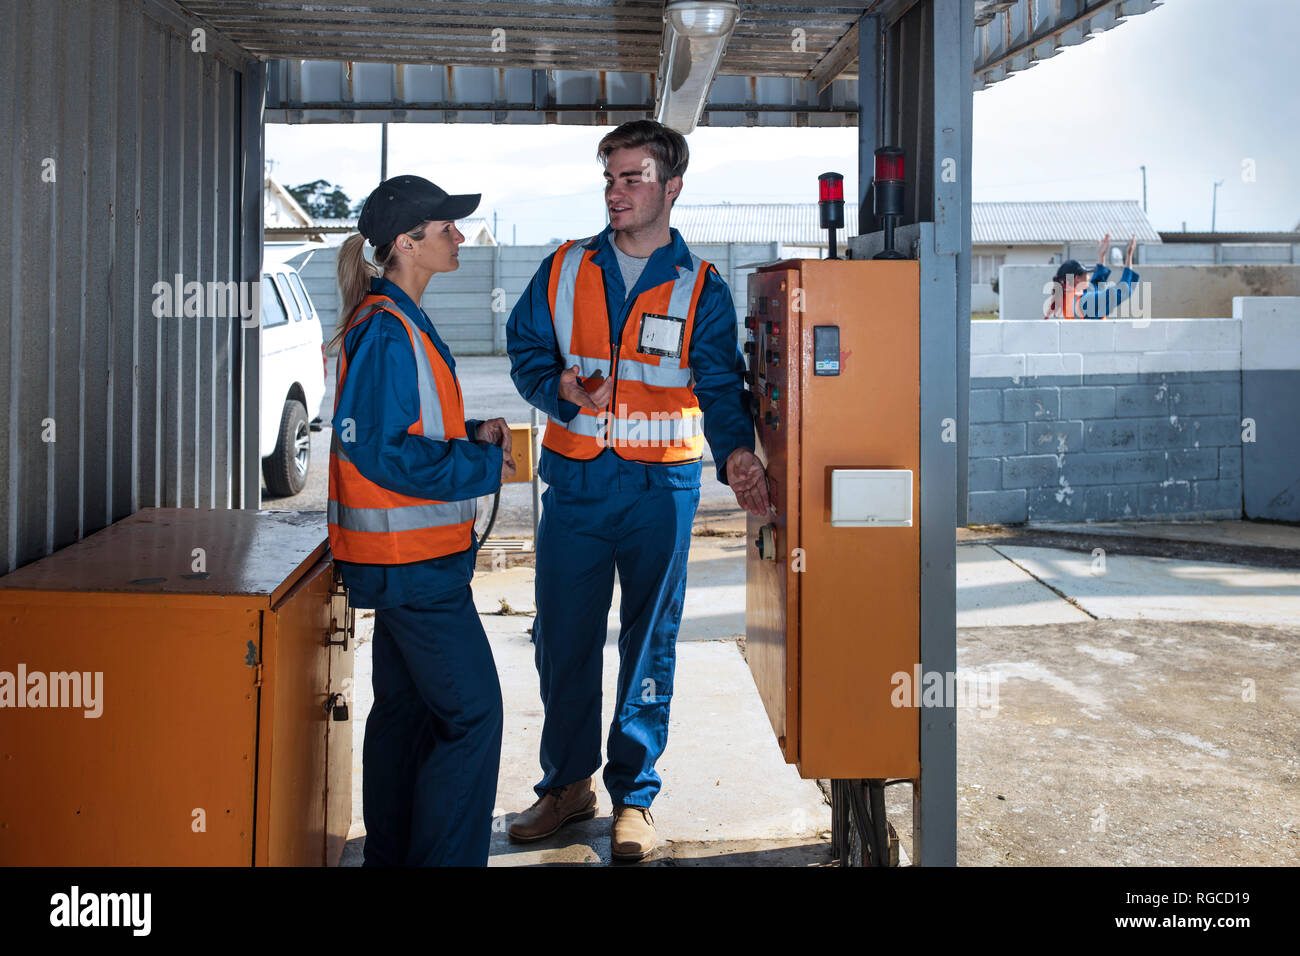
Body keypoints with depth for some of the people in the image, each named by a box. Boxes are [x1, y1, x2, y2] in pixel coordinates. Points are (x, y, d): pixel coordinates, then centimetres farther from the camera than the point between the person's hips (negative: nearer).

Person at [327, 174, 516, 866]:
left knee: (406, 704, 16)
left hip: (403, 556, 11)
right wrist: (483, 465, -15)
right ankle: (444, 858, 0)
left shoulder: (397, 322, 14)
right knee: (472, 710, -7)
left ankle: (391, 853, 27)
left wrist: (470, 436, 7)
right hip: (413, 556, -11)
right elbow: (382, 451, -23)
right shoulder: (387, 330, -18)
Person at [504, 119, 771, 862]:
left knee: (649, 643, 6)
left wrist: (736, 450, -25)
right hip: (576, 483, 2)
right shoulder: (564, 271, 6)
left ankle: (635, 796, 20)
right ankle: (569, 784, 24)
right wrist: (559, 389, -13)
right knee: (563, 637, 6)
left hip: (661, 487, -2)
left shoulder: (702, 291, 0)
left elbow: (720, 385, -6)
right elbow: (525, 351, 9)